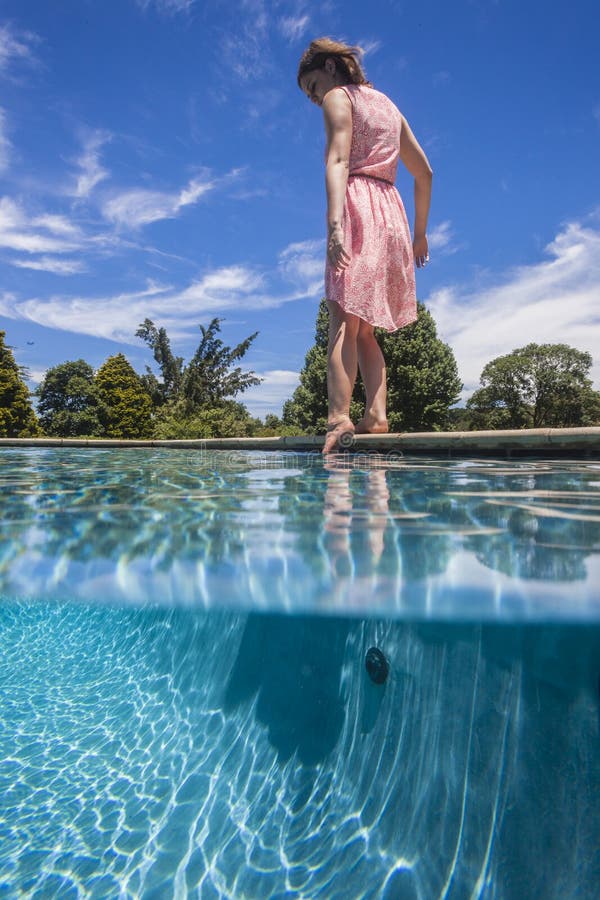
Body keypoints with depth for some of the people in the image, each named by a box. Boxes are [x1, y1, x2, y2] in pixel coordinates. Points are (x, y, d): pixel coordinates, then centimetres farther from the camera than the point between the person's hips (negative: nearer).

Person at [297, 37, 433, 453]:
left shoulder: (338, 96, 8)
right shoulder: (387, 103, 29)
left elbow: (337, 161, -12)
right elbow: (424, 172, 27)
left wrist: (335, 222, -25)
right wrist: (420, 232, 30)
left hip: (358, 208, -7)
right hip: (392, 213, 7)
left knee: (344, 319, -18)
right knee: (364, 329, 5)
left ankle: (339, 417, -29)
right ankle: (376, 414, -7)